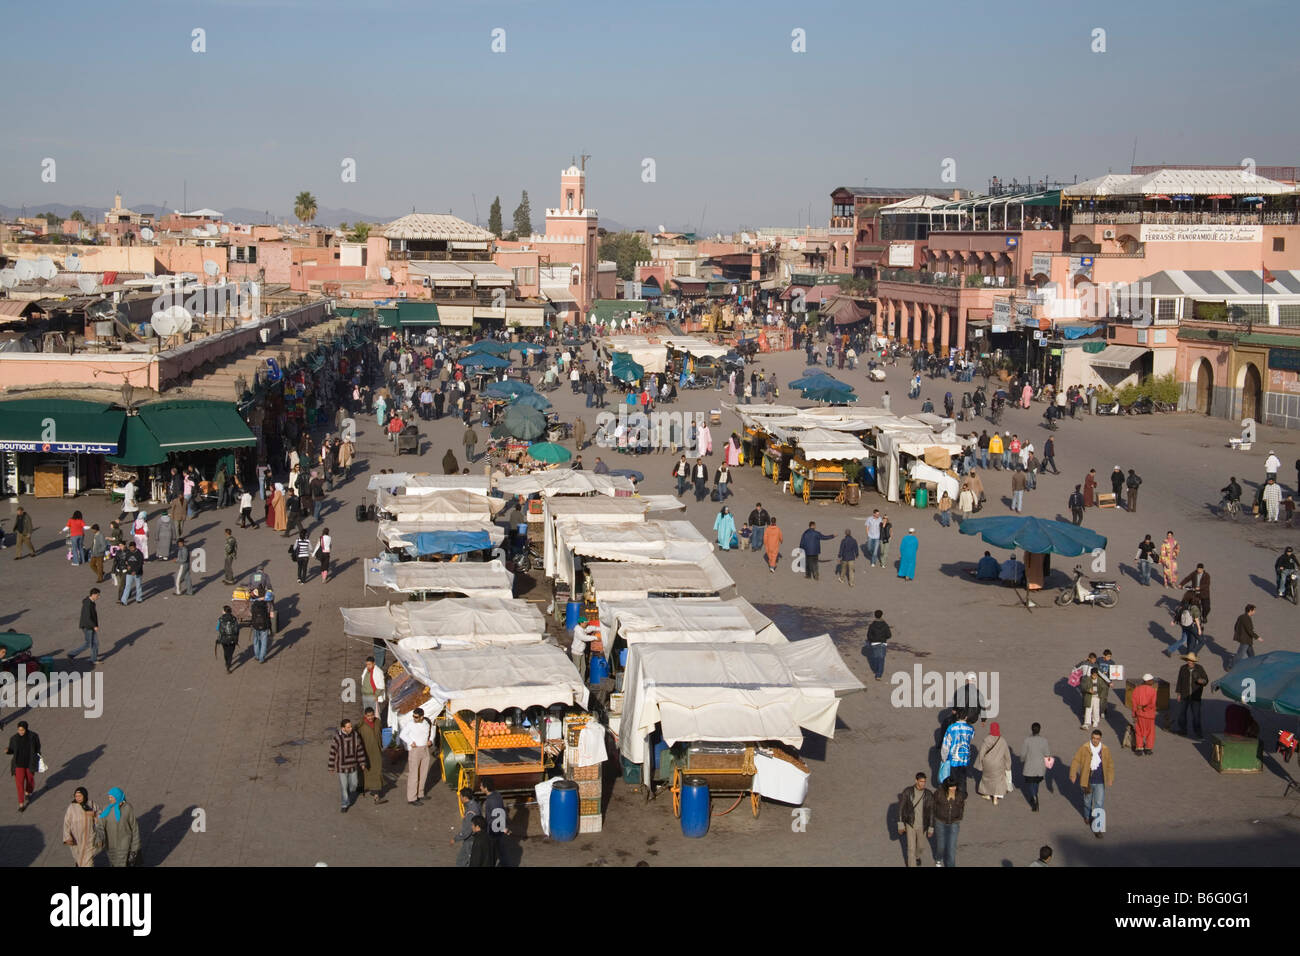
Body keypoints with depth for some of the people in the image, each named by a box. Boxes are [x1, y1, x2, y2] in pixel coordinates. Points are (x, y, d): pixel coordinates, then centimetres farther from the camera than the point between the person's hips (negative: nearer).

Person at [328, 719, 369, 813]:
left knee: (353, 784, 16)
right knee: (343, 785, 6)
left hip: (353, 765, 3)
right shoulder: (336, 738, -22)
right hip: (341, 766, -3)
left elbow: (360, 749, 0)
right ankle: (345, 804, 24)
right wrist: (331, 768, -6)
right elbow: (332, 753, -13)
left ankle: (350, 797, 46)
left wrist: (362, 763, 3)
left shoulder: (355, 735, -11)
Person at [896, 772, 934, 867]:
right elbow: (901, 807, -11)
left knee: (921, 845, 24)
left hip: (922, 825, 2)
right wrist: (900, 825, -9)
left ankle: (916, 855, 62)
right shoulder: (907, 791, -20)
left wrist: (931, 828, -2)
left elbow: (931, 811, -7)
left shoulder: (929, 794, -17)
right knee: (911, 848, -2)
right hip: (910, 824, -2)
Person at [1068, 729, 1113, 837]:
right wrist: (1073, 775, -12)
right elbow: (1075, 761, -6)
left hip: (1100, 782, 0)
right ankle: (1087, 816, 50)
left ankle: (1098, 828, -3)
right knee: (1087, 800, 20)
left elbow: (1110, 765, 9)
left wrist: (1111, 779, 7)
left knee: (1099, 804, -6)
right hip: (1087, 780, 0)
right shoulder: (1084, 748, -11)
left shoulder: (1105, 750, -4)